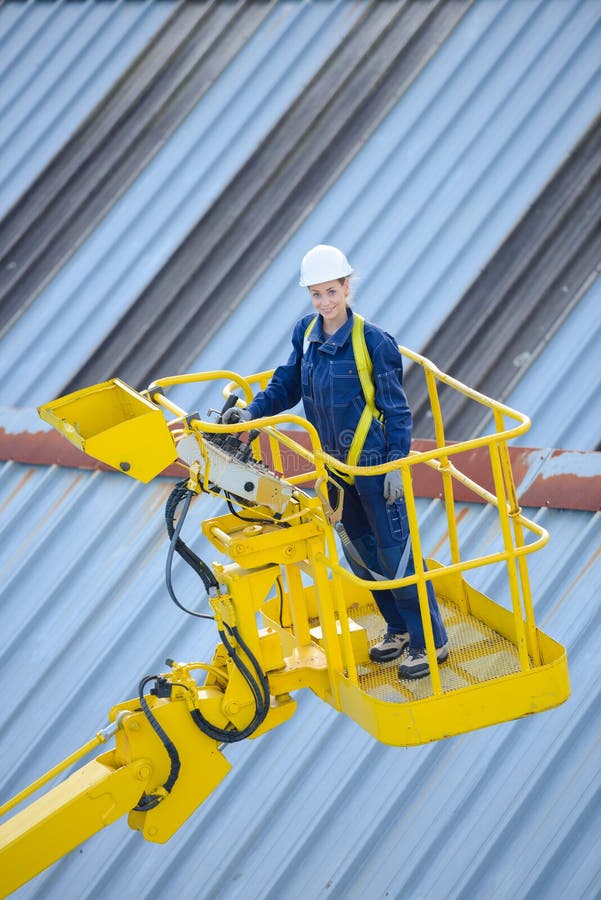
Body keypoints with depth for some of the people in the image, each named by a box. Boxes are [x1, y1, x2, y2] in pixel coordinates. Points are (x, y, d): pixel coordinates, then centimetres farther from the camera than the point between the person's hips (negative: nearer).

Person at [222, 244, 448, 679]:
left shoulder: (373, 340, -17)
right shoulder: (306, 332, -1)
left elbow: (396, 408, -12)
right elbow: (287, 385, 9)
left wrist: (396, 464, -15)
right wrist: (252, 411, -7)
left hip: (374, 463, -7)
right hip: (336, 464, 7)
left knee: (395, 550, -2)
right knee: (360, 551, 15)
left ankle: (431, 641, 9)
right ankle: (399, 628, 31)